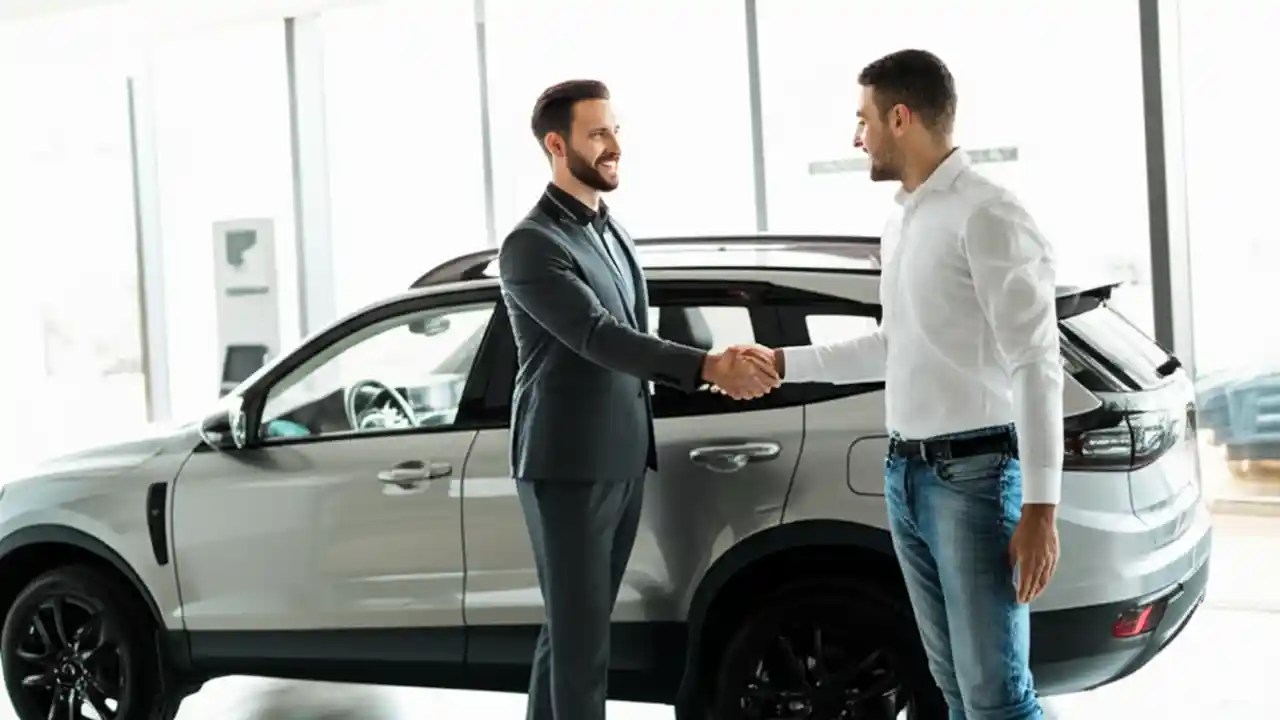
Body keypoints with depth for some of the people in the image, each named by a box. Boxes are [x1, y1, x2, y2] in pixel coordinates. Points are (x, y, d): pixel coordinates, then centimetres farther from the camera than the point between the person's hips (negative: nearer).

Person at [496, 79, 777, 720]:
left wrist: (715, 368, 9)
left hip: (622, 463, 8)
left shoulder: (611, 229, 14)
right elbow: (598, 337, -24)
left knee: (573, 628, 13)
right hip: (567, 469, -8)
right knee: (581, 637, -6)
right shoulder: (531, 246, -13)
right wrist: (708, 367, -32)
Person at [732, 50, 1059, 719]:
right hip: (905, 474, 9)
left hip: (973, 473, -8)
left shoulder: (987, 215, -13)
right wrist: (786, 362, 26)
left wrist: (1040, 507, -21)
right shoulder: (900, 220, 13)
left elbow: (1036, 365, -17)